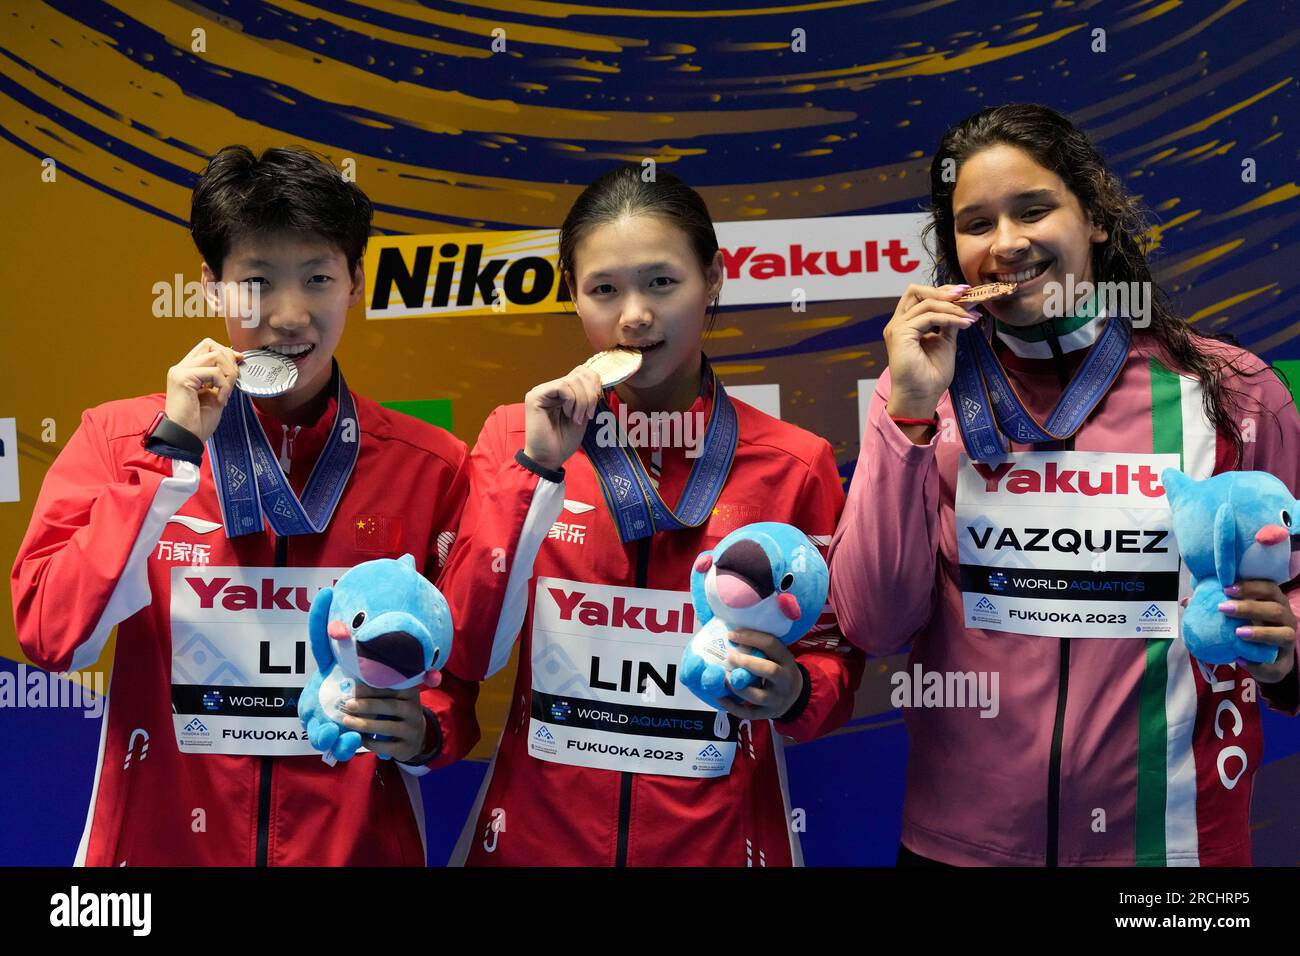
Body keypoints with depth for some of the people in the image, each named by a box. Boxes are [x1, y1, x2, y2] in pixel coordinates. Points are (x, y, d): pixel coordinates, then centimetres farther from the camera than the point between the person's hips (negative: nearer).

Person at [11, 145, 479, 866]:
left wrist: (427, 732, -18)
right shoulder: (116, 439, -4)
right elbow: (49, 637, -14)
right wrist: (173, 451, -18)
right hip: (159, 837, 1)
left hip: (357, 839, 0)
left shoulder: (431, 467, -6)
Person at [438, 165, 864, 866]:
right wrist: (536, 467, -19)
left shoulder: (794, 463, -7)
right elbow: (467, 653, -12)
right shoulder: (517, 436, -5)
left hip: (719, 834, 0)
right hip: (537, 832, 1)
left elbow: (835, 658, 2)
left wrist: (792, 694, -19)